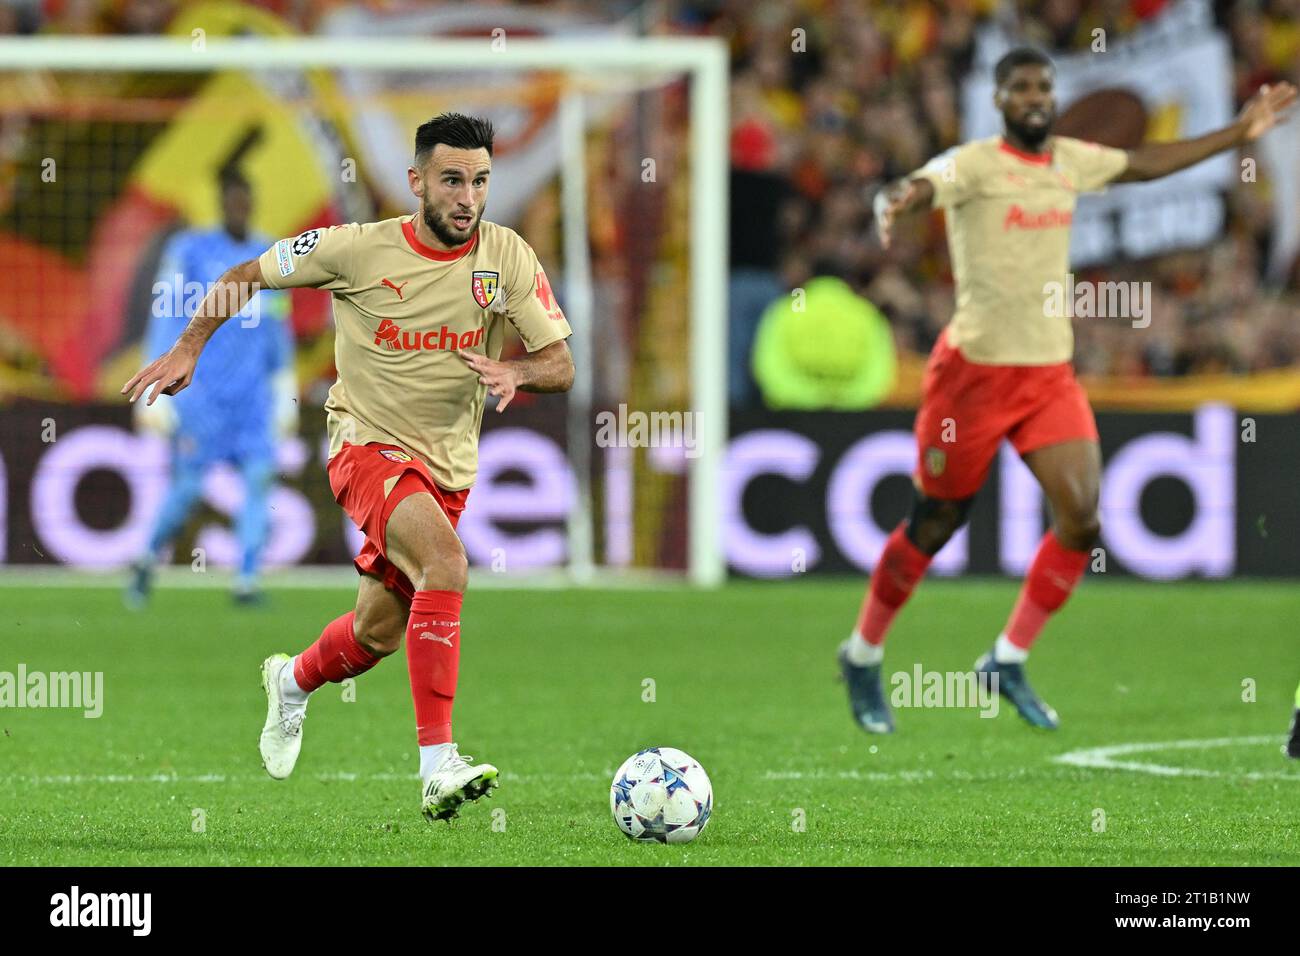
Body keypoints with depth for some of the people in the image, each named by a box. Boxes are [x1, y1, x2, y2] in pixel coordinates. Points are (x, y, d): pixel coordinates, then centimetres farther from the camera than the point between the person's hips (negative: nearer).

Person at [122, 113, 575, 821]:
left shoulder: (509, 258, -6)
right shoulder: (359, 250, -12)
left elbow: (560, 365, -6)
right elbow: (250, 274, 3)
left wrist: (515, 373, -27)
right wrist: (188, 348, -1)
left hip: (449, 465, 5)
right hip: (368, 444, -5)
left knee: (379, 633, 15)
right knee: (445, 562, -32)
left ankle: (295, 681, 52)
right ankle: (438, 766, -36)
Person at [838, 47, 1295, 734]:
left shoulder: (1071, 160, 8)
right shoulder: (973, 164, -12)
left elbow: (1143, 164, 25)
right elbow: (922, 186, -31)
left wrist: (1238, 133, 27)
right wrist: (894, 204, -56)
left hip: (1050, 373, 6)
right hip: (975, 369, -6)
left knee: (1082, 518, -7)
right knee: (935, 524, 2)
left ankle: (1007, 663, 6)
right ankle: (862, 657, 22)